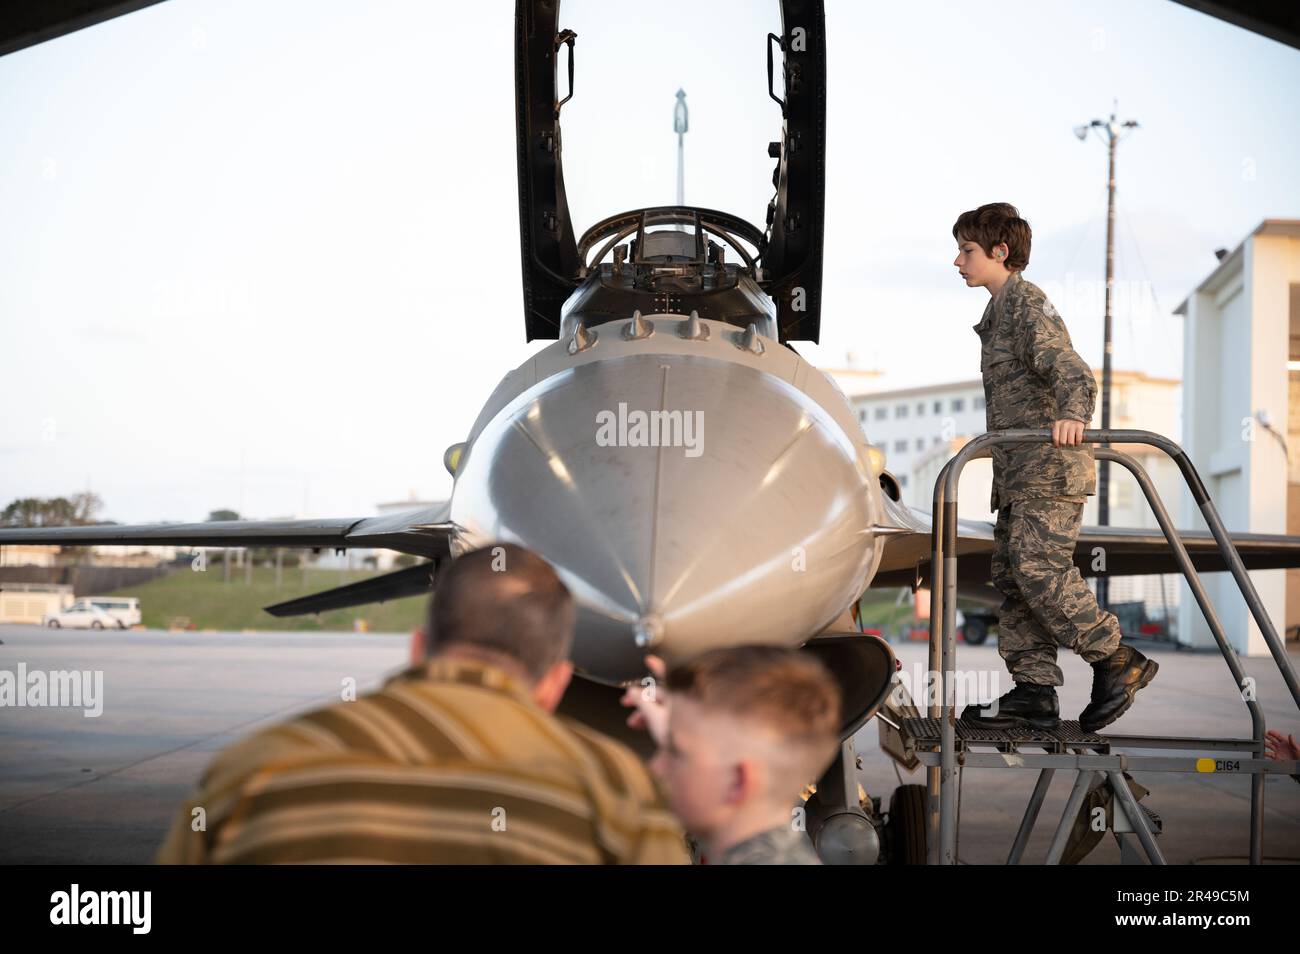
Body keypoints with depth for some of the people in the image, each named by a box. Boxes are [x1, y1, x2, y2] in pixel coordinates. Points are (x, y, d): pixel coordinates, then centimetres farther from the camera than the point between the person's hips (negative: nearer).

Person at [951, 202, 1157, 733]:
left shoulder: (1027, 303, -7)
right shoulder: (1000, 311, 24)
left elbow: (1069, 368, -23)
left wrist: (1072, 414, -44)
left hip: (1050, 467, -10)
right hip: (1019, 473, 10)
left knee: (1039, 568, -17)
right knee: (1012, 575, 4)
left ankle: (1116, 660, -7)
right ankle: (1034, 692, 2)